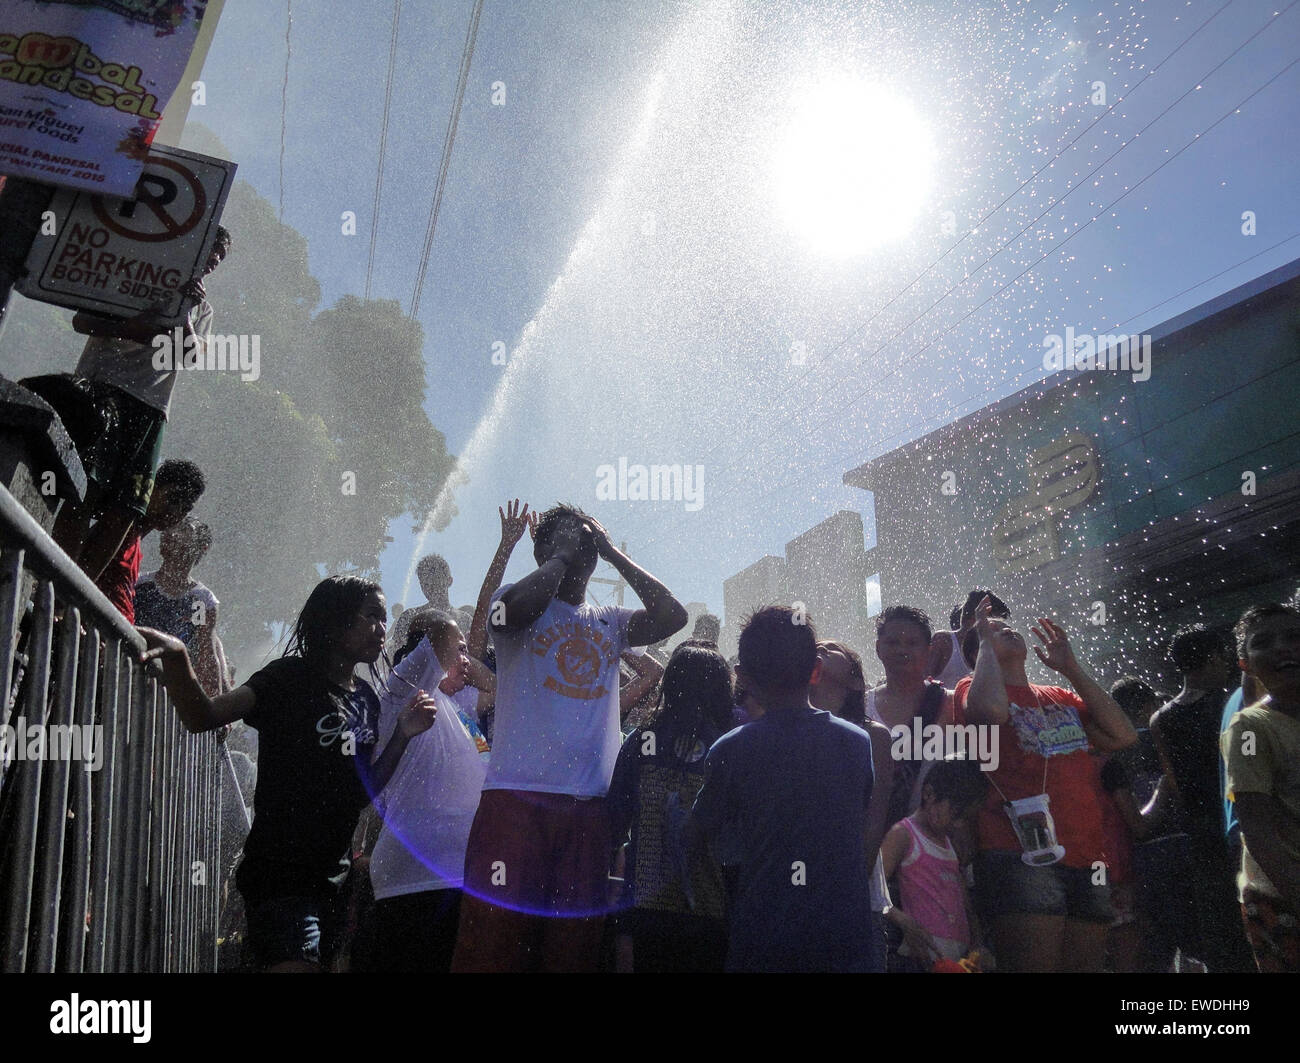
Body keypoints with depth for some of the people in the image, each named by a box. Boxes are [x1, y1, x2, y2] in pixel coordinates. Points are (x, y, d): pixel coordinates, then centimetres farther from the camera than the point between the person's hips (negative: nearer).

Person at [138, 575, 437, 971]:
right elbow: (203, 716, -22)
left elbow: (363, 791, 12)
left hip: (335, 875, 7)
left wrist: (403, 736, -1)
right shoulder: (293, 678, -9)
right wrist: (176, 656, -39)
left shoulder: (365, 698, 10)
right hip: (281, 874, -7)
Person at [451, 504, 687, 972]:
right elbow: (518, 604, -20)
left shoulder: (609, 622, 17)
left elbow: (672, 616, 3)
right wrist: (562, 555, -4)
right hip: (518, 797, -4)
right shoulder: (518, 604, 5)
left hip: (590, 805, 4)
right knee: (496, 939, -5)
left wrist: (613, 553, 6)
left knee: (575, 943, 8)